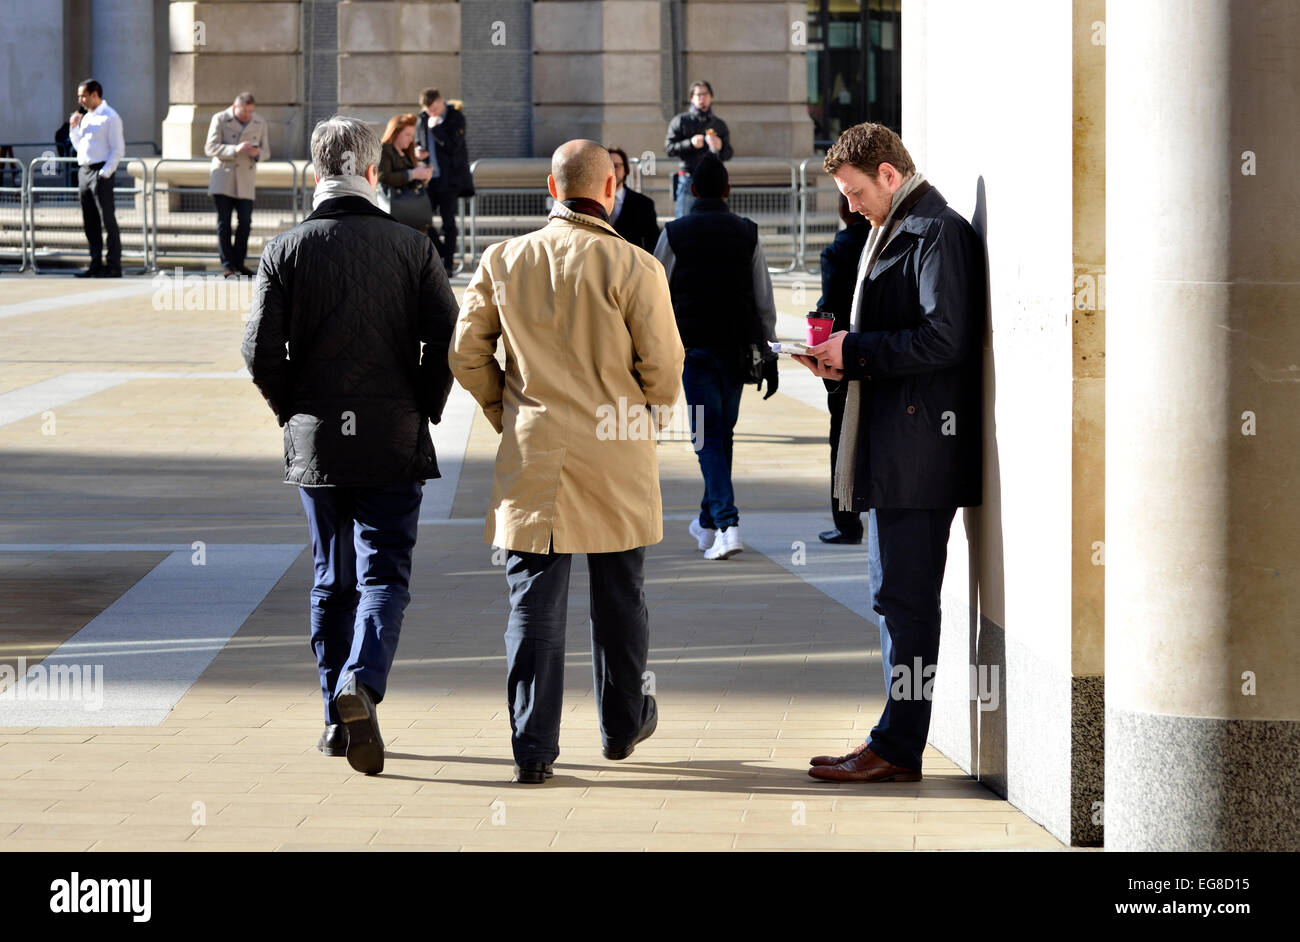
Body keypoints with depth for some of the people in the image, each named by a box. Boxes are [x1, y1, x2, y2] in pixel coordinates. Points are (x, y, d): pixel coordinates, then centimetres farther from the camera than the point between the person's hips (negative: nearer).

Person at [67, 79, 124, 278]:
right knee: (89, 222, 9)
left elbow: (118, 149, -11)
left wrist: (105, 173, -18)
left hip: (101, 173, -8)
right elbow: (78, 145, 26)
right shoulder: (86, 118, 18)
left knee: (108, 220, -6)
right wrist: (73, 127, 10)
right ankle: (96, 265, 14)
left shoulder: (110, 118, -7)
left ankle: (113, 267, -5)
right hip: (83, 170, 8)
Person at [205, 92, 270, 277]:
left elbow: (266, 152, 15)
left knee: (245, 221, -3)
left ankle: (238, 263, 8)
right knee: (224, 221, -6)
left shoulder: (259, 123, 10)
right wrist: (235, 150, -21)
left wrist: (257, 153, -11)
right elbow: (210, 148, -7)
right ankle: (227, 264, -4)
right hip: (223, 179, -3)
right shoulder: (220, 119, 0)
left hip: (246, 181, 3)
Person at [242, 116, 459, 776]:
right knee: (384, 574, 0)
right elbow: (447, 340, -7)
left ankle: (339, 719, 16)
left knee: (332, 580, 13)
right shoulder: (411, 246, -2)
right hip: (395, 442, -1)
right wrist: (422, 412, 5)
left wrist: (293, 414, 7)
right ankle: (361, 684, -25)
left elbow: (260, 351, -7)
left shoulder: (286, 251, -2)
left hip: (316, 442, 1)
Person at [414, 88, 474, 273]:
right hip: (429, 178, 5)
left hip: (449, 178, -5)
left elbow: (453, 146, -16)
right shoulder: (423, 120, 10)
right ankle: (444, 254, 19)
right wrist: (417, 152, 1)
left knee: (448, 221, -2)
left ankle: (448, 263, 4)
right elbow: (417, 142, 24)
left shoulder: (456, 118, -6)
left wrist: (435, 127, -15)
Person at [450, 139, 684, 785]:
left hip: (531, 457, 2)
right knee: (619, 600, 15)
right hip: (616, 460, -2)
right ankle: (622, 725, 29)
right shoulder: (633, 267, -10)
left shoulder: (503, 260, 0)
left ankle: (533, 748, 0)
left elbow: (466, 354, 4)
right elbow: (663, 365, -8)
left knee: (533, 603, 4)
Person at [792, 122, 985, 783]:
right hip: (891, 449, 11)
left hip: (918, 448, -11)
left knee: (904, 597, -8)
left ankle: (896, 748, -4)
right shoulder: (892, 232, 20)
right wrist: (843, 359, 8)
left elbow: (942, 339, -21)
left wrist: (855, 351, -14)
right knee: (896, 596, 12)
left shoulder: (938, 233, -12)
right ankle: (895, 744, 17)